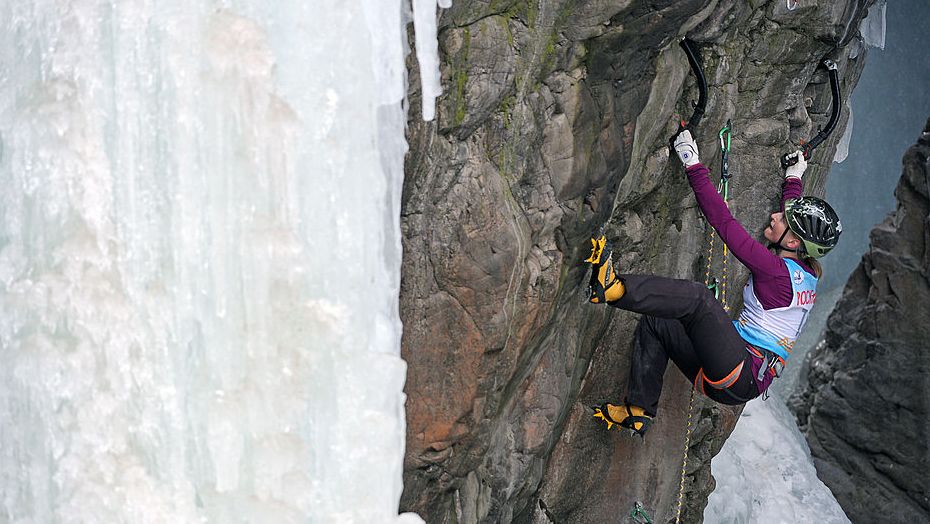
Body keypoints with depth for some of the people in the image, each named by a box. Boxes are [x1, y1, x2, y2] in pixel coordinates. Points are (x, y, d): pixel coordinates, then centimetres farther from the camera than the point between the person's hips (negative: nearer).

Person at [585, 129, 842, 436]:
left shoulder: (777, 271, -15)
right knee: (654, 323, 9)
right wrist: (794, 179, 48)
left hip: (742, 377, -10)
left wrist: (693, 166, -14)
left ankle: (614, 288, -42)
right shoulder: (806, 272, 11)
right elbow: (794, 214, 34)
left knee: (697, 296, -27)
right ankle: (639, 412, 5)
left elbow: (724, 222, -17)